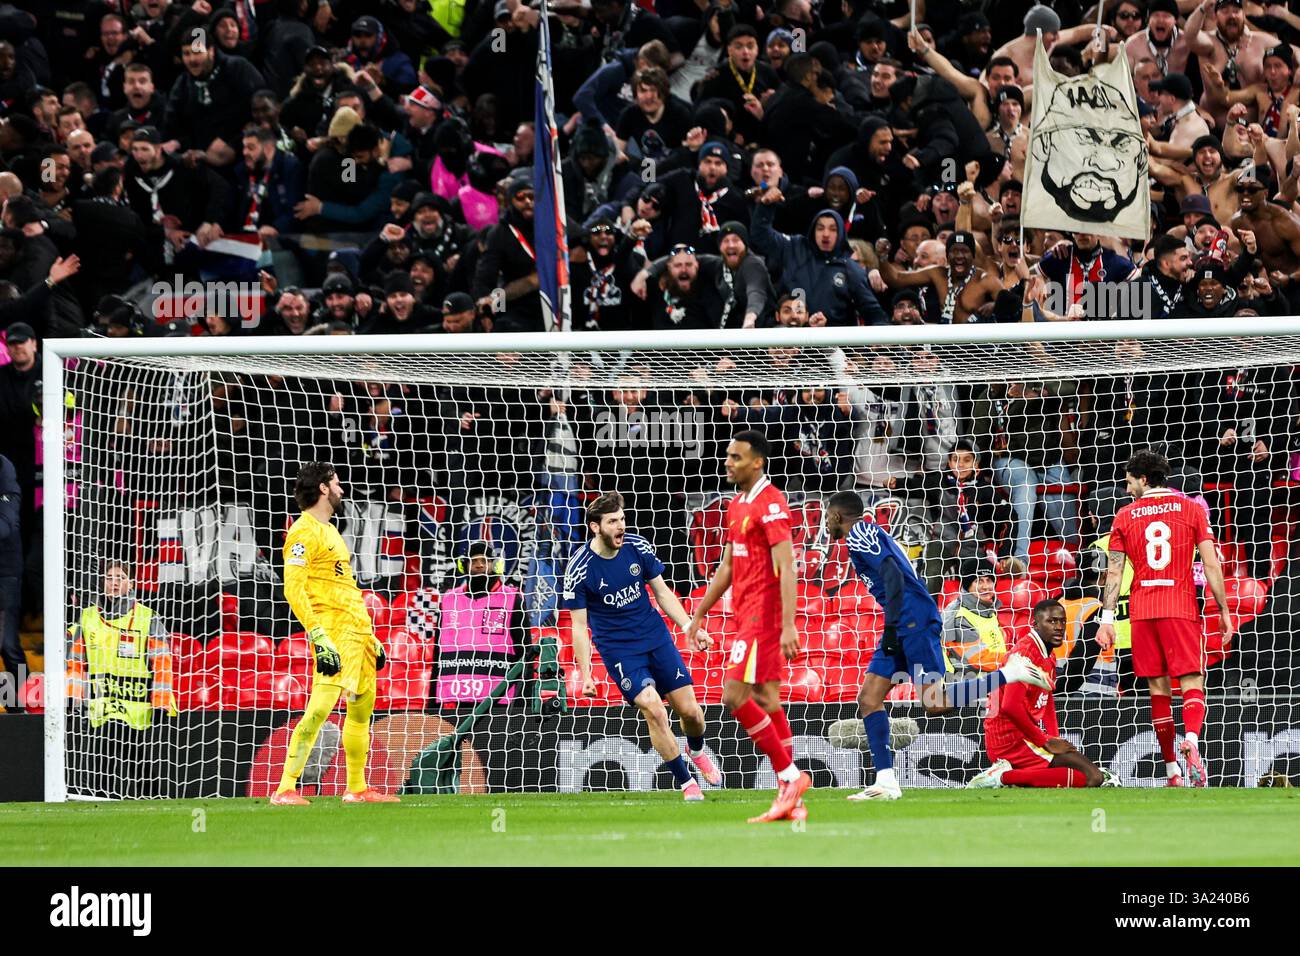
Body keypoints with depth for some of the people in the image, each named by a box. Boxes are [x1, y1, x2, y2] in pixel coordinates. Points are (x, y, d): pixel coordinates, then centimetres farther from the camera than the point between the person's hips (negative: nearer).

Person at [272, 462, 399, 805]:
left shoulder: (329, 531, 22)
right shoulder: (304, 532, -9)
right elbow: (293, 590, -18)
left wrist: (371, 638, 25)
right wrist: (319, 638, -25)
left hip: (358, 631, 10)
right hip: (334, 634, -10)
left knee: (362, 707, 14)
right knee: (321, 706, -19)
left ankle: (357, 788, 25)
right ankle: (285, 789, -21)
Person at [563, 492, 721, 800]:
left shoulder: (638, 547, -5)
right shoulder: (580, 568, -15)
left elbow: (662, 592, 8)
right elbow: (579, 626, -9)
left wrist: (692, 628, 2)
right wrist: (585, 675, -13)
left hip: (656, 637, 4)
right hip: (618, 648, -4)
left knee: (689, 710, 3)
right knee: (653, 709, -20)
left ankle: (696, 751, 39)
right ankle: (686, 783, -5)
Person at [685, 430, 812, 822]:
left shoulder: (771, 505, -13)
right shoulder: (737, 505, 16)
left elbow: (786, 568, -20)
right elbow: (727, 566, 25)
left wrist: (788, 626, -26)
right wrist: (699, 614, 26)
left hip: (764, 614, -10)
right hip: (749, 614, 10)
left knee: (734, 697, -14)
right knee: (766, 701, 6)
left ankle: (790, 776, -8)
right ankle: (790, 798, 6)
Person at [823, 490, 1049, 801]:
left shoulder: (859, 532, -4)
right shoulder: (867, 534, 24)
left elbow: (893, 574, -16)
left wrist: (891, 626, -18)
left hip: (912, 620, -10)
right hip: (904, 626, 10)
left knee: (934, 703, -14)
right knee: (868, 698, 3)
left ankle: (1010, 673, -8)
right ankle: (885, 782, -3)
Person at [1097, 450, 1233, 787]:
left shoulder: (1125, 516, 7)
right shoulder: (1191, 509, 4)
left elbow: (1114, 572, 4)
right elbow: (1211, 564, -1)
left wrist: (1107, 619, 5)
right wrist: (1224, 611, 5)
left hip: (1142, 612, 2)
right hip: (1182, 607, -2)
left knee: (1158, 689, 6)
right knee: (1191, 682, -5)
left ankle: (1172, 772, 7)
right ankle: (1191, 741, -35)